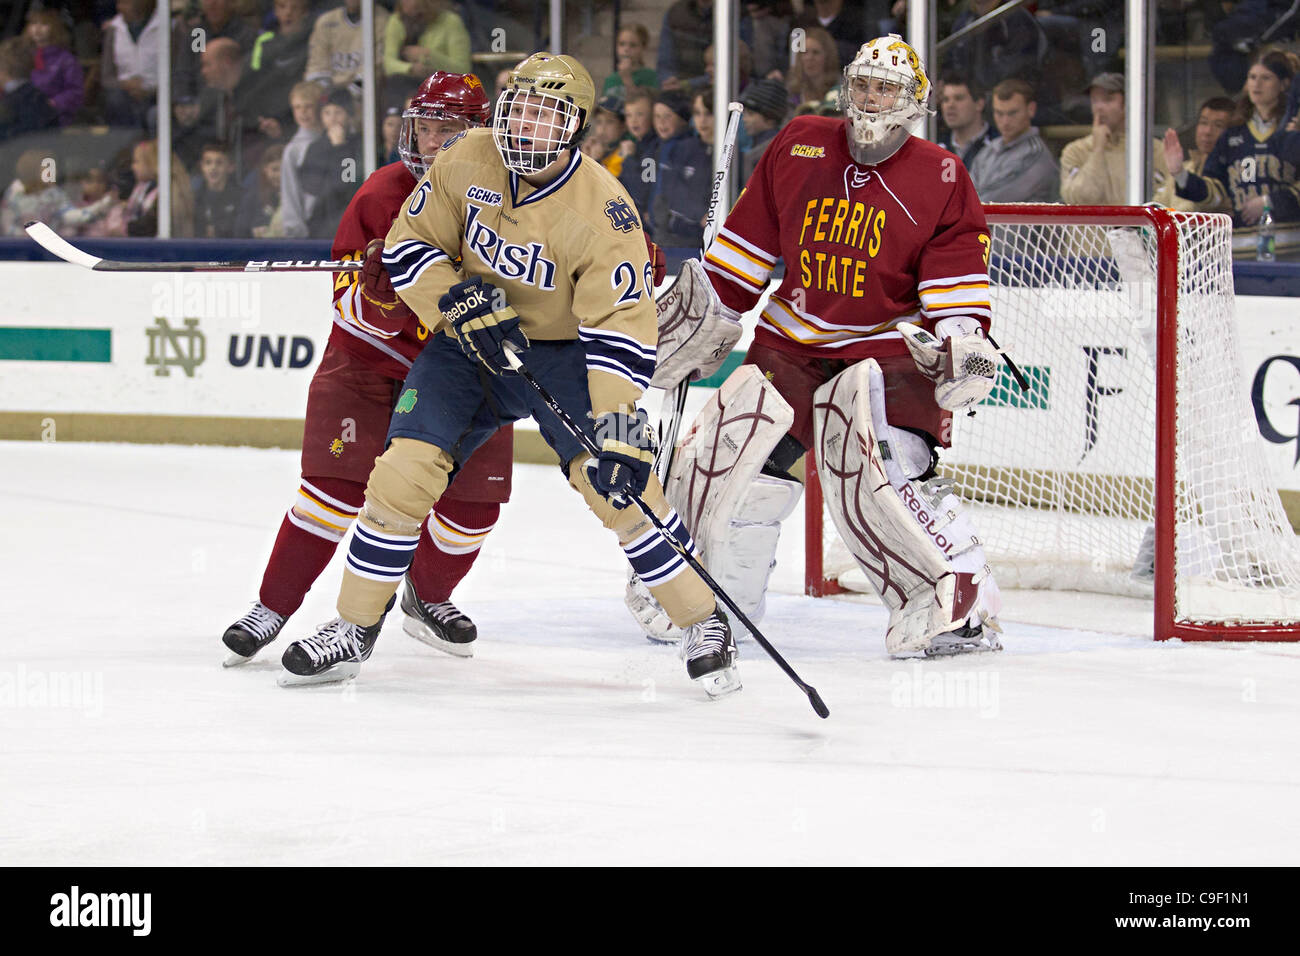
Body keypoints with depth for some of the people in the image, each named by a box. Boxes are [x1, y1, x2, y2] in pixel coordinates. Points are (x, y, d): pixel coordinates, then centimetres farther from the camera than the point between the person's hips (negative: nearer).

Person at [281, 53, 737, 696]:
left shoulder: (602, 211, -23)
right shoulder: (467, 163, -12)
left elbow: (621, 329, -27)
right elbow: (408, 245, -3)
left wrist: (618, 431, -35)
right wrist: (459, 301, -20)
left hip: (561, 351, -3)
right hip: (469, 343, 3)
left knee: (618, 481, -19)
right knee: (404, 469, -11)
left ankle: (703, 623, -4)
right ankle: (355, 626, 6)